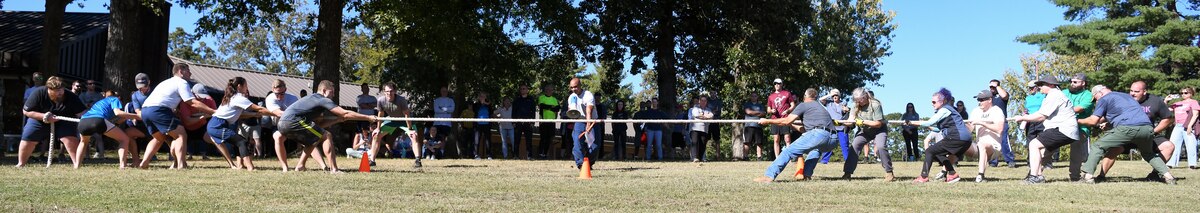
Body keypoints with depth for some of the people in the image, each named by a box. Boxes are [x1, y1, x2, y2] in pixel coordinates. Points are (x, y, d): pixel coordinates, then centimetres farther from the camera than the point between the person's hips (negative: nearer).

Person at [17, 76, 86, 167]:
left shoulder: (70, 97, -28)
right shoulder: (38, 93, -27)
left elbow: (82, 113, -26)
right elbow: (26, 111, -20)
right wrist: (44, 116, -32)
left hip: (64, 120, -1)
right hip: (39, 118, 1)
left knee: (70, 138, -23)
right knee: (27, 139, -3)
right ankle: (21, 164, 20)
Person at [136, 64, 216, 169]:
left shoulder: (168, 82, 32)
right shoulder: (181, 82, 3)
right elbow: (193, 103, -5)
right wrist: (213, 111, -4)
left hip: (145, 110, 9)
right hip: (158, 109, -9)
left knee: (159, 138, 26)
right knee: (181, 135, -6)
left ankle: (144, 163, 16)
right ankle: (181, 165, -18)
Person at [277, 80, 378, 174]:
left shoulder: (312, 99, 28)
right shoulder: (323, 100, 0)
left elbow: (319, 124, 24)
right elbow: (345, 113, -5)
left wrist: (338, 119, 16)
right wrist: (368, 118, -2)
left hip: (283, 124, 9)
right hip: (292, 121, -9)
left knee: (311, 141, 29)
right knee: (326, 136, -4)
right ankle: (333, 169, -13)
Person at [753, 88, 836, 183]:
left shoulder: (803, 105, 13)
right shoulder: (821, 107, 37)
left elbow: (787, 121, 6)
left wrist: (767, 121, 14)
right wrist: (792, 125, 56)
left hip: (818, 134, -8)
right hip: (832, 141, 8)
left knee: (789, 151, -6)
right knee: (816, 149, 39)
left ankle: (769, 175, -18)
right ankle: (807, 174, 21)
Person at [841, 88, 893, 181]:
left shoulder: (875, 105, -25)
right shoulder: (856, 106, -9)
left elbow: (878, 124, -26)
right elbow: (850, 122, -17)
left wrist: (863, 122, -31)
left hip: (879, 130, -5)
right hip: (864, 131, 5)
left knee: (880, 147, -28)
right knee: (854, 146, -12)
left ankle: (889, 173, -15)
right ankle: (848, 173, -8)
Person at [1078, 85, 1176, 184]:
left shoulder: (1104, 99, 13)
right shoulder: (1127, 96, 35)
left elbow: (1093, 121, 8)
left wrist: (1079, 121, 23)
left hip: (1127, 129, -6)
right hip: (1147, 128, 6)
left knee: (1097, 146, 6)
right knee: (1148, 154, 32)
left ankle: (1088, 175, -5)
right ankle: (1167, 175, 16)